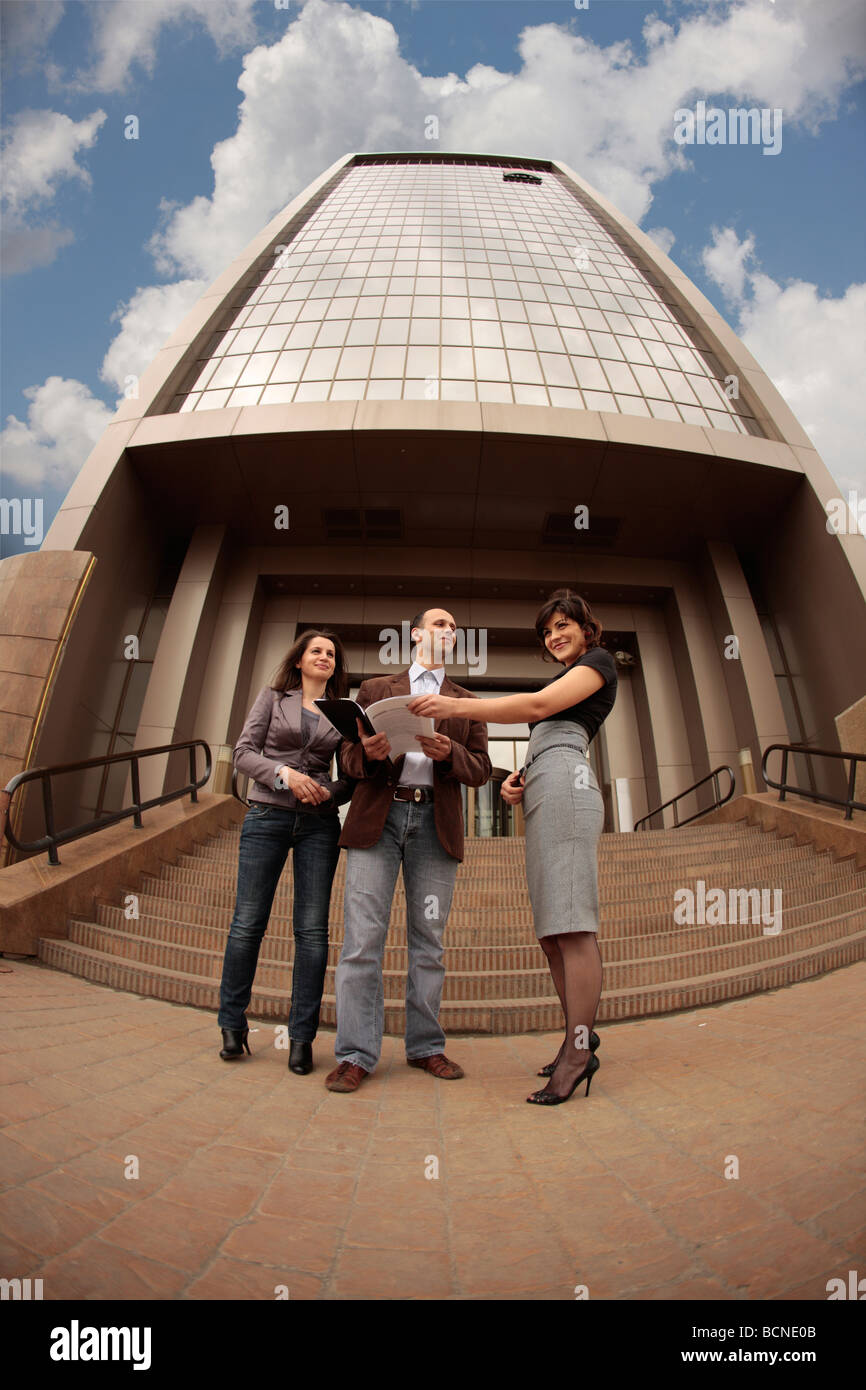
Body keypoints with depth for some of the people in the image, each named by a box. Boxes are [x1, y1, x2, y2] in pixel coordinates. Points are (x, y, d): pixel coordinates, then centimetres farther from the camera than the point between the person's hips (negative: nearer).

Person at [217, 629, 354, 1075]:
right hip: (267, 816, -1)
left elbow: (351, 775, 11)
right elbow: (244, 751, 1)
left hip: (319, 824, 2)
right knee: (248, 922, 1)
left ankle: (301, 1036, 10)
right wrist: (284, 773, -14)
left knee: (312, 929, 0)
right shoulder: (272, 698, 9)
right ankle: (232, 1025, 18)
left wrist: (331, 791, -10)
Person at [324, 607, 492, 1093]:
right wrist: (367, 753, -13)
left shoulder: (466, 702, 19)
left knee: (429, 940, 6)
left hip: (436, 821, 2)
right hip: (377, 816, -1)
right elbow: (349, 754, 11)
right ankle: (356, 1054, 4)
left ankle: (426, 1047, 19)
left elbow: (481, 770, 10)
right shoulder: (375, 689, 17)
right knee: (363, 936, -5)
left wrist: (448, 753, -11)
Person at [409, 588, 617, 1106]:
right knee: (552, 931, 7)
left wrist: (457, 706, -15)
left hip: (565, 784, -9)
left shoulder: (599, 660, 8)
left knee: (571, 924, -12)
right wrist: (516, 780, 6)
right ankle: (579, 1034, 16)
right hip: (541, 793, 9)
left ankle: (579, 1051, -9)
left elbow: (540, 704, -8)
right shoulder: (566, 679, 34)